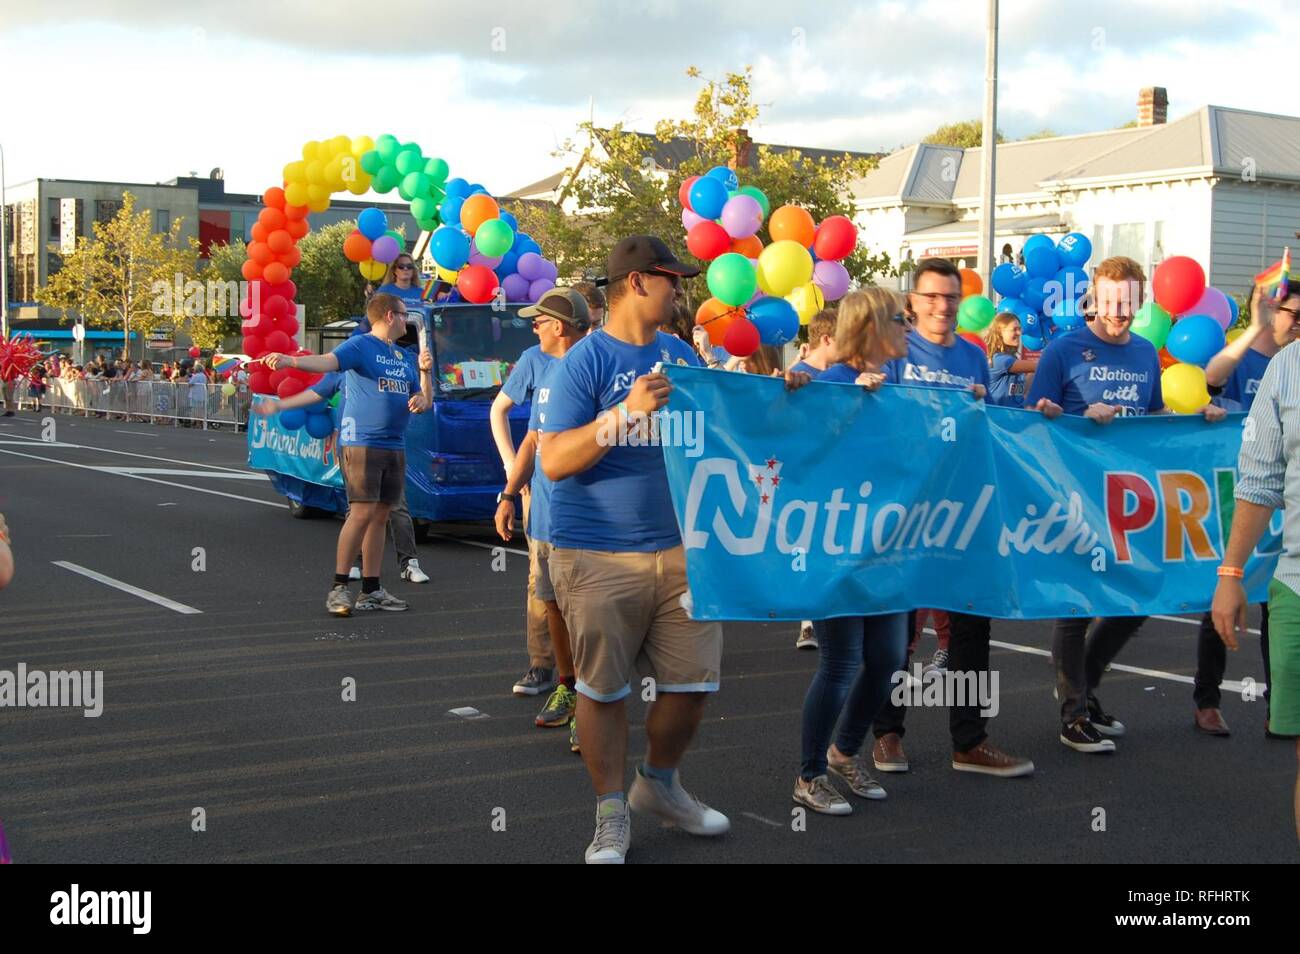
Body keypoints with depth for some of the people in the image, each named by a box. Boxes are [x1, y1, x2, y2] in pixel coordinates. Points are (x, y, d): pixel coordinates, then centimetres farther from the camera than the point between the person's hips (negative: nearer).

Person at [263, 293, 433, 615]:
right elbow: (326, 361, -22)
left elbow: (425, 403, 22)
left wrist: (425, 371, 1)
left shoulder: (403, 357, 19)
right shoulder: (360, 345, -4)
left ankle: (371, 590, 14)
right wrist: (289, 360, -41)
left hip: (395, 446, 7)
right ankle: (339, 588, -8)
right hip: (362, 442, -7)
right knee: (362, 513, -13)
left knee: (380, 516, 8)